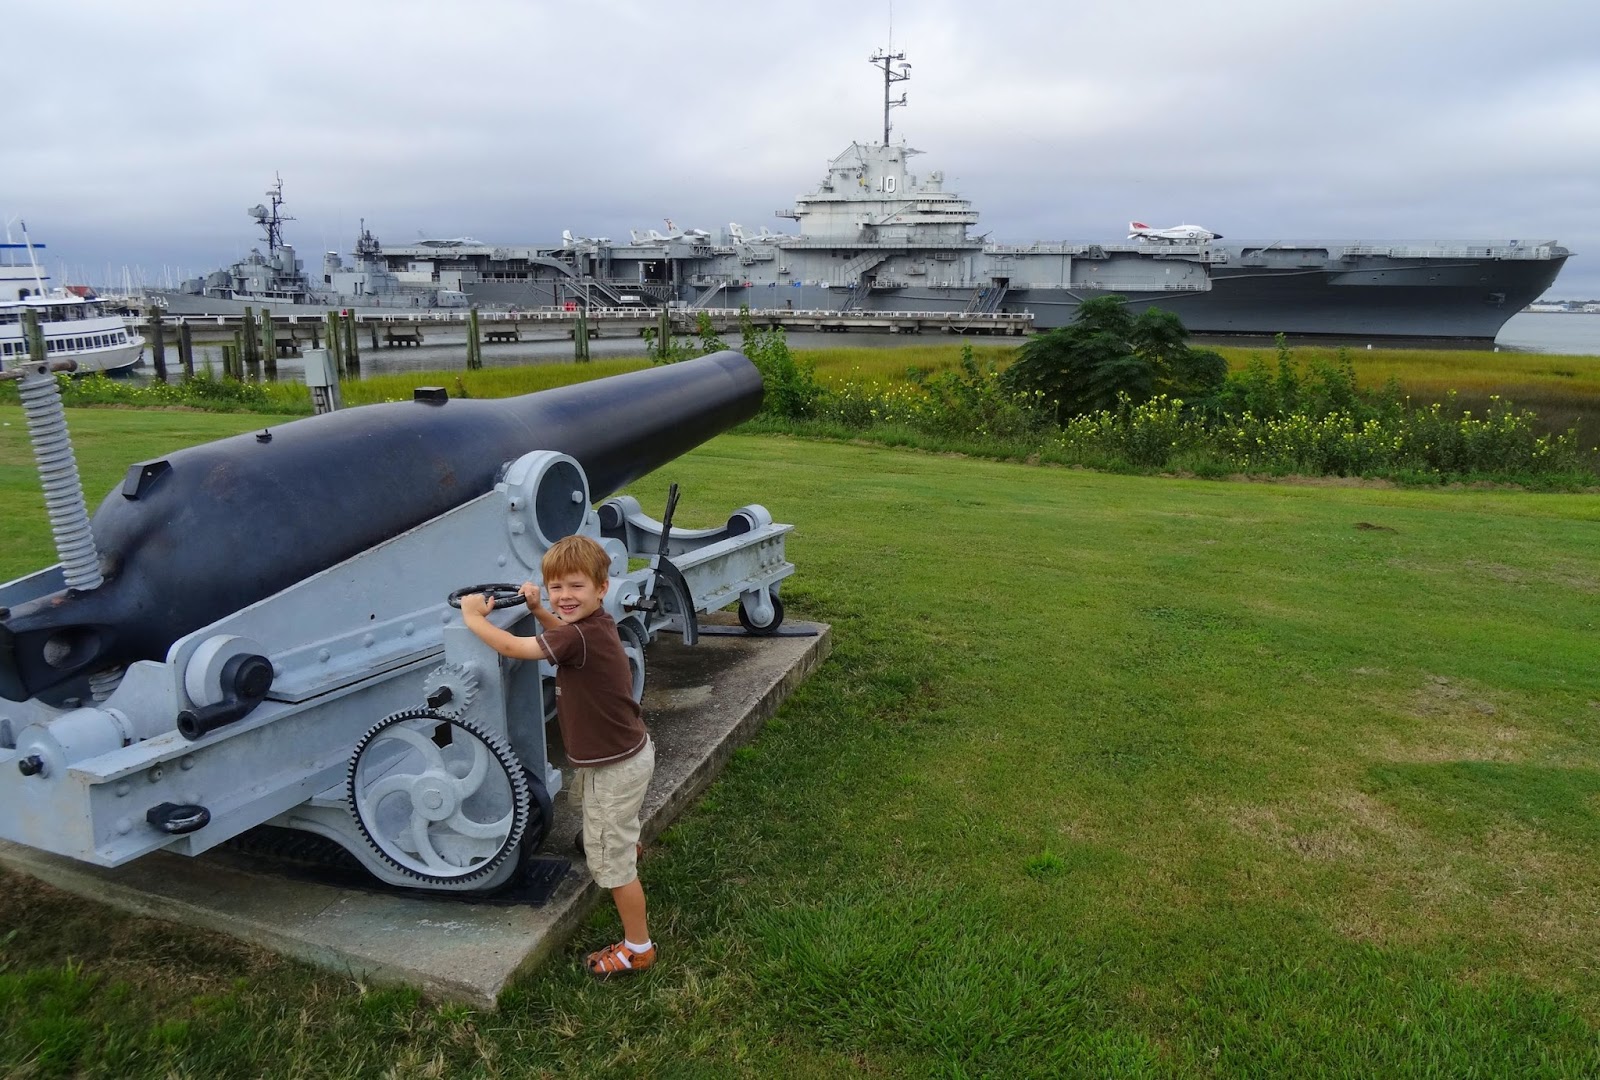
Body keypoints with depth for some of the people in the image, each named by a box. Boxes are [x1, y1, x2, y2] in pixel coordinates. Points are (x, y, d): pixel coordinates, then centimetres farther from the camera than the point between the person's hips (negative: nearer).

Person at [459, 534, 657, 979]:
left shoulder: (582, 638, -31)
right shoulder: (596, 624, -4)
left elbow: (511, 647, -29)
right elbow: (565, 632, 21)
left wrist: (472, 616, -13)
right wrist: (538, 610, 5)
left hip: (614, 767, -10)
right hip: (627, 749, 10)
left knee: (609, 859, 4)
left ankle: (638, 948, 21)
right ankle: (627, 843, 71)